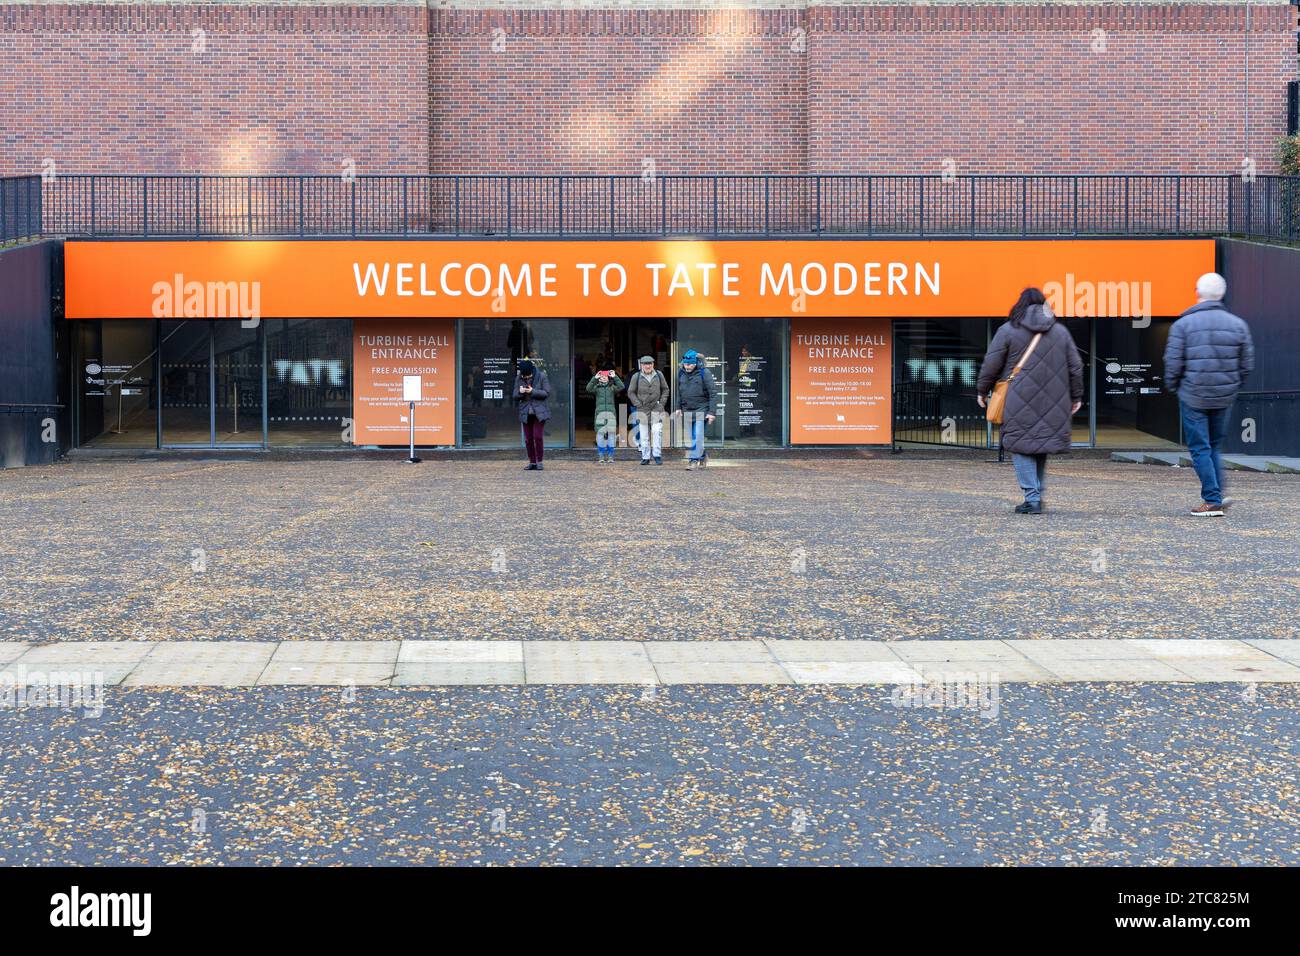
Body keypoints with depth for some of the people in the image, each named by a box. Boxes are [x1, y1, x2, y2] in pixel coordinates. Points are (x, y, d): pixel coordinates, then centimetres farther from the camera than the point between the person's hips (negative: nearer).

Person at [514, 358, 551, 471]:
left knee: (538, 437, -10)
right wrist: (520, 392, -18)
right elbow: (515, 396, 5)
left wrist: (533, 391, -20)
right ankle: (532, 462, 13)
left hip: (539, 412, -3)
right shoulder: (518, 378, 4)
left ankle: (539, 462, 1)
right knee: (528, 439, 4)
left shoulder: (541, 376, -5)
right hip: (526, 413, 4)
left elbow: (547, 393, -8)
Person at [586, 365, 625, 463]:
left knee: (611, 433, -2)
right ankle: (601, 456, -1)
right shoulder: (596, 387, 12)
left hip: (611, 412, 1)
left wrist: (615, 377, -5)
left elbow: (621, 387, -2)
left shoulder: (612, 387, 14)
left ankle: (610, 455, 4)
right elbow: (588, 388, -6)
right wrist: (595, 378, -12)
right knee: (600, 433, -5)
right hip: (600, 411, -1)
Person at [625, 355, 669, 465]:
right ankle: (645, 457, 8)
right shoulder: (636, 376, 0)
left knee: (657, 431, -11)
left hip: (657, 408, 0)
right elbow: (631, 392, 6)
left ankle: (657, 455, -4)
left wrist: (662, 403, 2)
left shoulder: (659, 375, 5)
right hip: (642, 410, 0)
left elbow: (665, 389, 13)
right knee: (644, 434, 2)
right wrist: (638, 405, -3)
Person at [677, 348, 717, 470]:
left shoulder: (704, 373, -9)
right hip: (687, 410, 5)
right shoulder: (681, 373, 6)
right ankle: (703, 456, 26)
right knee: (692, 437, 8)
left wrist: (712, 412, -15)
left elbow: (713, 393, -10)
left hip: (701, 409, -5)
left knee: (698, 436, -14)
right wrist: (678, 408, 14)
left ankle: (693, 460, -11)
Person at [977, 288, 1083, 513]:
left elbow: (991, 365, 0)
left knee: (1022, 446, 1)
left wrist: (982, 391, 13)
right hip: (1052, 403, 4)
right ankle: (1037, 494, 19)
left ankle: (1032, 497, -7)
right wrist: (1076, 396, 22)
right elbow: (1075, 367, 13)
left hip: (1020, 404, -4)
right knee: (1042, 445, 16)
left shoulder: (1008, 331, -1)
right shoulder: (1061, 331, 11)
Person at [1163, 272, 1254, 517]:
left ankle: (1212, 500, -3)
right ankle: (1216, 495, 14)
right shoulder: (1238, 325, 3)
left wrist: (1173, 387, 7)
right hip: (1224, 398, 4)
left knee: (1200, 449, 1)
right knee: (1214, 446, 18)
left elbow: (1173, 363, -9)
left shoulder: (1183, 324, -9)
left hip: (1193, 396, -4)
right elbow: (1247, 364, 6)